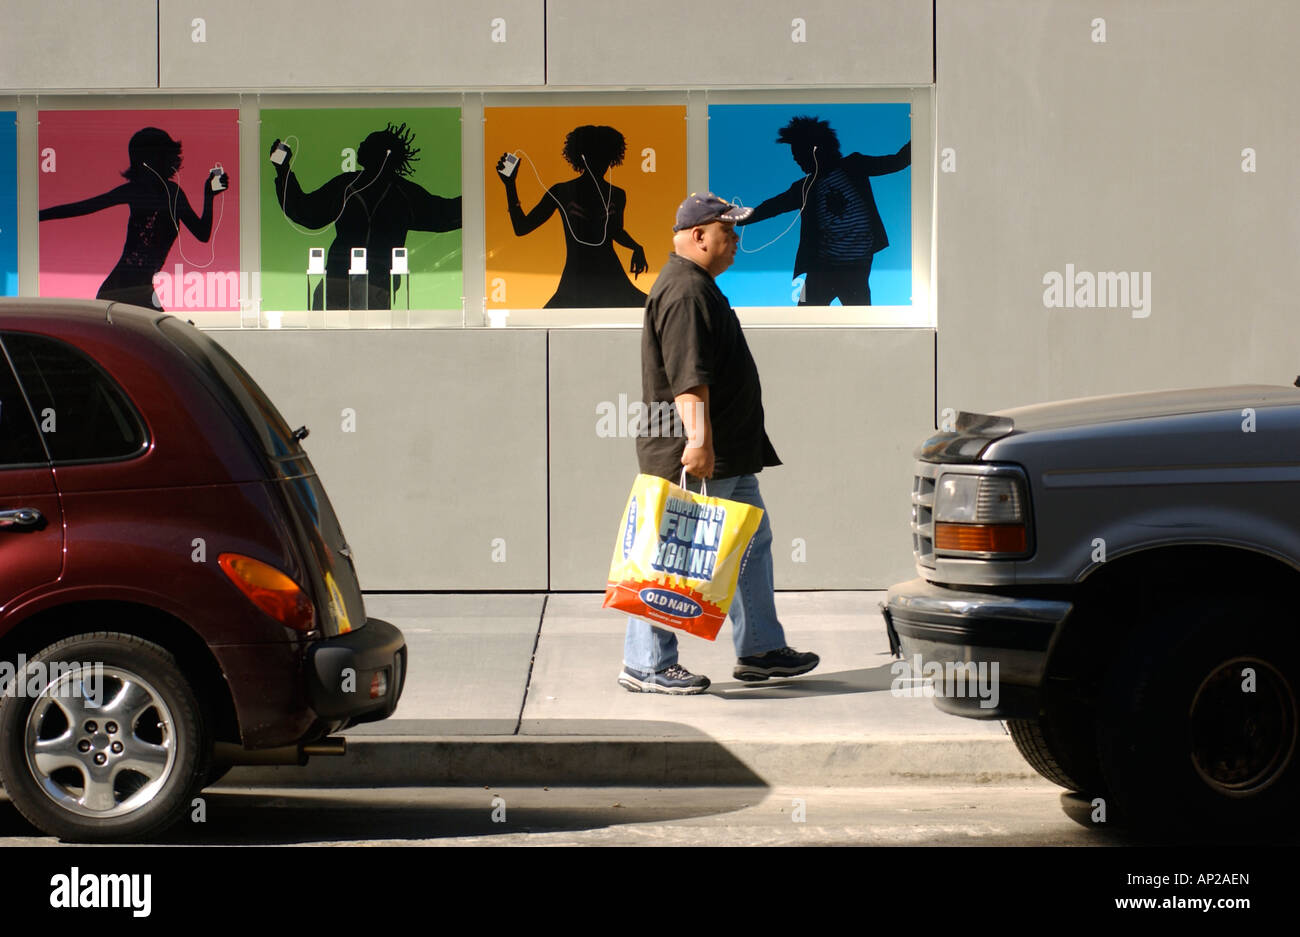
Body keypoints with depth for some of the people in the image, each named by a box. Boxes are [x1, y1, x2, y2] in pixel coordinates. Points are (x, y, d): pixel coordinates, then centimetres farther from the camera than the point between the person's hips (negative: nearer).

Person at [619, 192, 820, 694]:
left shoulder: (698, 286, 19)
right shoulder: (684, 292, -17)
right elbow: (688, 377, -27)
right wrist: (698, 438, -33)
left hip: (729, 454, 11)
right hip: (698, 460, -11)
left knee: (752, 542, 15)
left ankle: (760, 650, 21)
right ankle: (645, 665, -2)